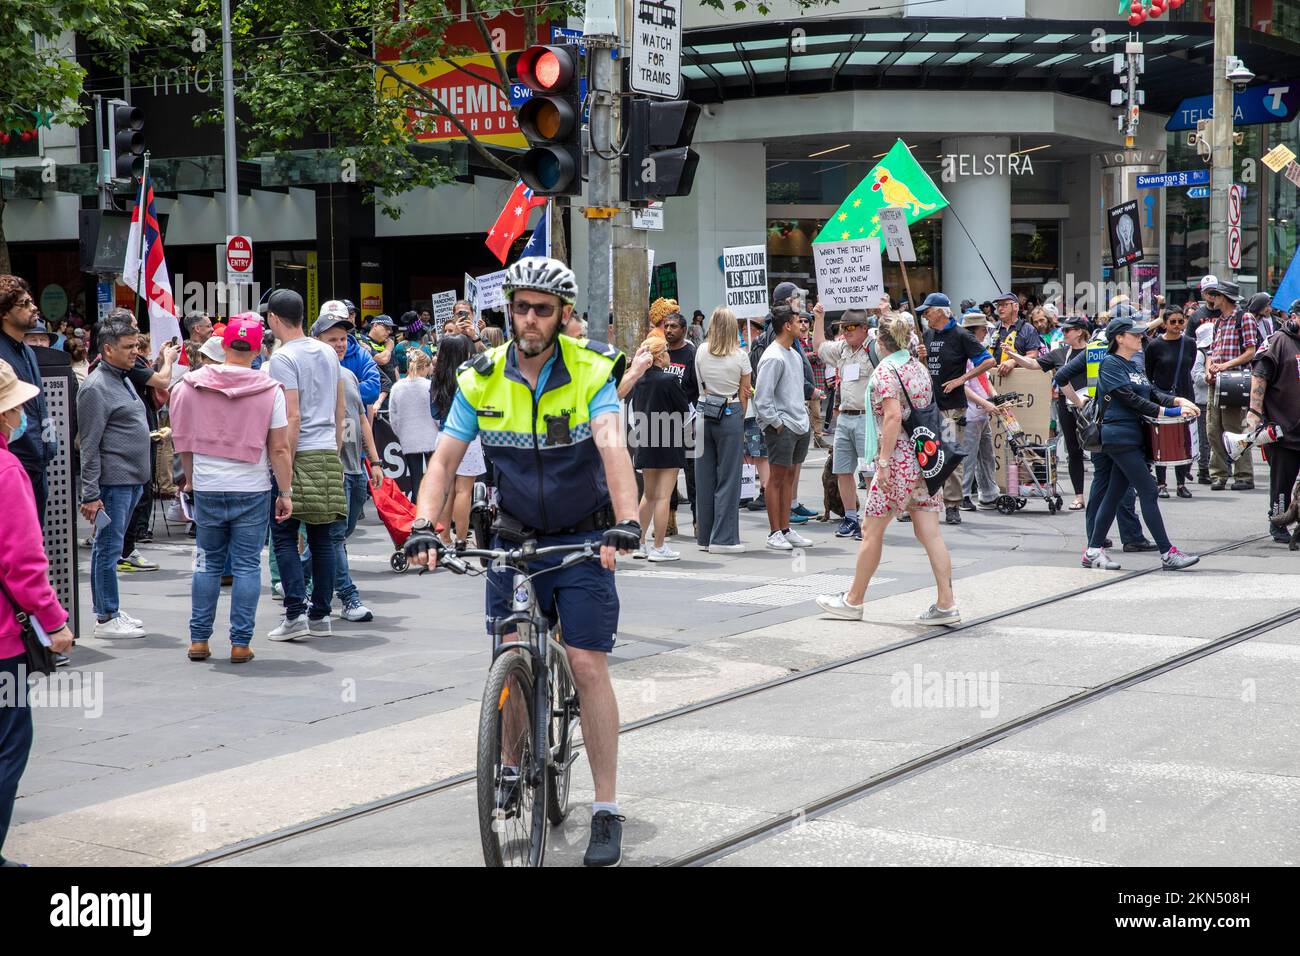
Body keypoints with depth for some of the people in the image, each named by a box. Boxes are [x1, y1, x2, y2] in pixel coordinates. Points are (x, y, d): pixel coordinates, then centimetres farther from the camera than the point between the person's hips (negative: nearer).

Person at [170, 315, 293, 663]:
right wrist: (285, 493, 1)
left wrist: (190, 476, 22)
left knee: (207, 563, 13)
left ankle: (198, 640, 14)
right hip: (252, 490, -2)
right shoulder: (270, 390, -7)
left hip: (207, 489, 2)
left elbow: (182, 438, 7)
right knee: (247, 566, 4)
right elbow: (279, 449, -7)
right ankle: (240, 643, 4)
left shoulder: (191, 384, -2)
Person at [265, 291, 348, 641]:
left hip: (298, 454, -6)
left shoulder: (283, 358, -10)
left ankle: (295, 613, -7)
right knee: (322, 539, 9)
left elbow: (292, 417, -15)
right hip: (328, 455, 6)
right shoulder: (328, 353, 12)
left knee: (284, 537, 0)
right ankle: (321, 615, 12)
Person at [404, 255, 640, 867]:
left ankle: (606, 810, -1)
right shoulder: (483, 379, -4)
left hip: (582, 540, -3)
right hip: (514, 538, 3)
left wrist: (626, 522, -43)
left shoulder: (589, 371, -13)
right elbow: (445, 457, -7)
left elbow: (612, 445, -27)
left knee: (586, 664, -8)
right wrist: (424, 525, -24)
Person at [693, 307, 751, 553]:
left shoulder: (701, 352, 3)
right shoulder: (740, 356, -5)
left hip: (705, 413, 3)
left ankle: (704, 537, 15)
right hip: (730, 415, -3)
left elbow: (701, 384, 12)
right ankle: (723, 538, 0)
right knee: (728, 478, 1)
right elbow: (744, 394, 0)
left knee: (705, 478, 9)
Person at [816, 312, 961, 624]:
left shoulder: (885, 370, -10)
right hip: (926, 458, 7)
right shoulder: (920, 367, 13)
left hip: (899, 459, -7)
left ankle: (853, 600, 15)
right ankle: (946, 604, -1)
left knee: (871, 531, 5)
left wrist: (883, 462, -20)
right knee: (929, 532, 4)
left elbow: (893, 416, -20)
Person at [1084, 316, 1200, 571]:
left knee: (1115, 493, 10)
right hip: (1120, 437, -9)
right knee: (1148, 491, -10)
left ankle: (1093, 550, 14)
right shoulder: (1110, 364, -9)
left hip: (1134, 435, 9)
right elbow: (1130, 399, -16)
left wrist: (1178, 400, -6)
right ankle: (1167, 553, -9)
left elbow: (1152, 392, 13)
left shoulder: (1136, 365, 18)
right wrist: (1167, 412, -19)